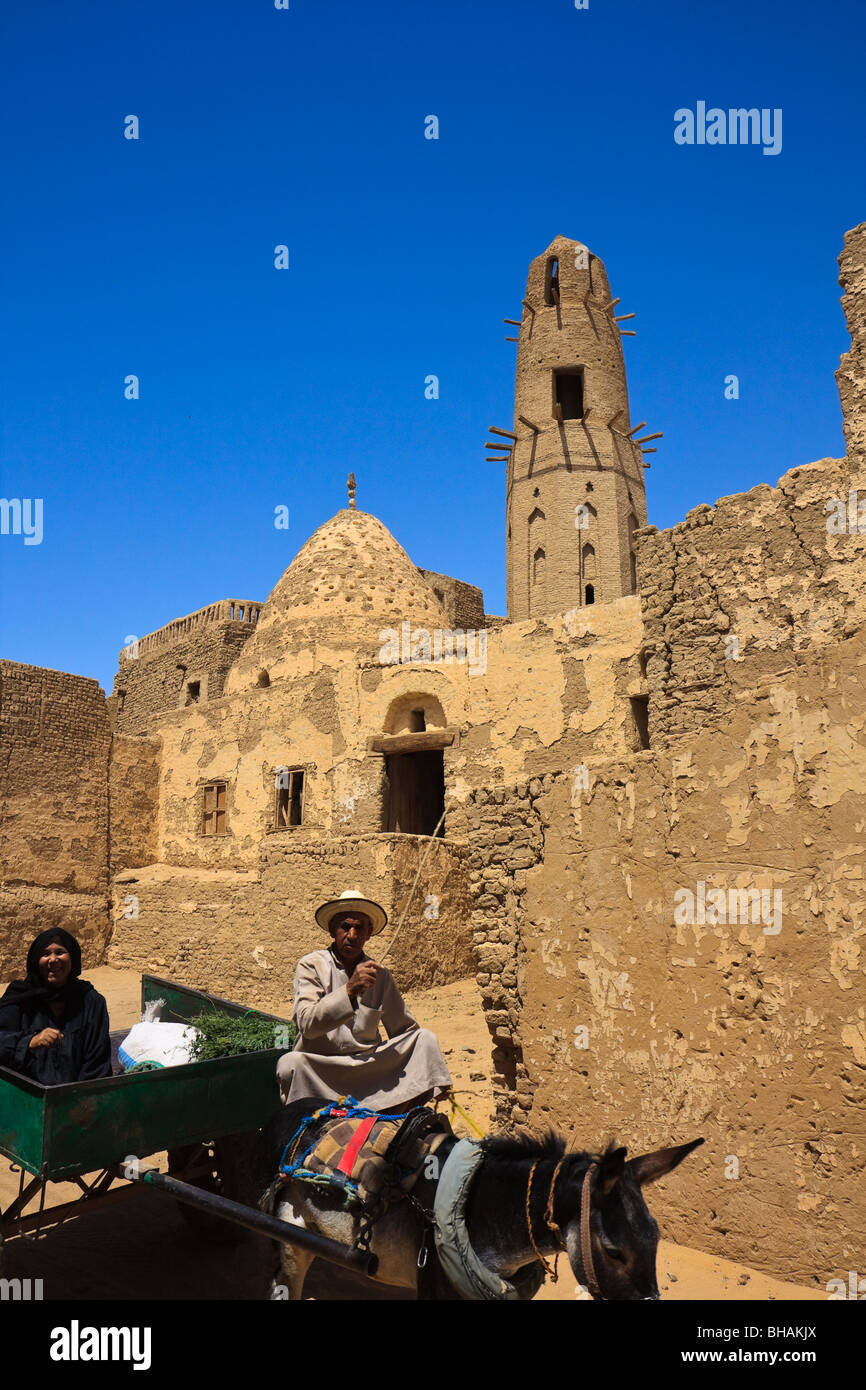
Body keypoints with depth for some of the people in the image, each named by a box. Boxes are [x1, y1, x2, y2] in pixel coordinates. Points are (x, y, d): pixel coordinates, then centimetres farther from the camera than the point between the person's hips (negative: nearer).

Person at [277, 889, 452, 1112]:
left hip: (370, 1063, 5)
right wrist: (349, 990, -30)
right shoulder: (311, 966, -4)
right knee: (291, 1064, -34)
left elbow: (404, 1028, 14)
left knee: (425, 1037, -8)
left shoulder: (380, 974, 8)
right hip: (321, 1066, -4)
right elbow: (307, 1024, -18)